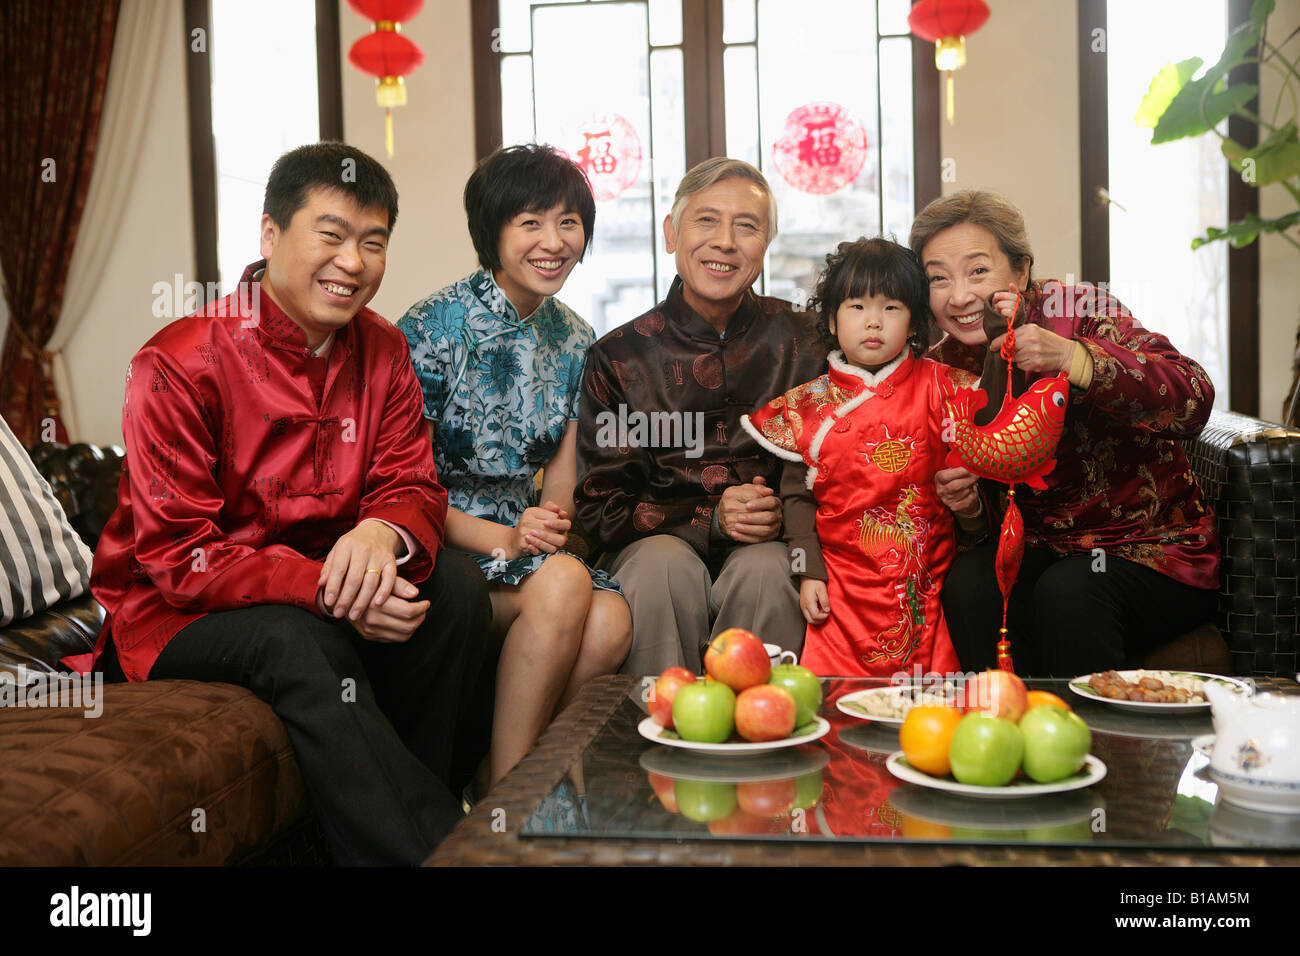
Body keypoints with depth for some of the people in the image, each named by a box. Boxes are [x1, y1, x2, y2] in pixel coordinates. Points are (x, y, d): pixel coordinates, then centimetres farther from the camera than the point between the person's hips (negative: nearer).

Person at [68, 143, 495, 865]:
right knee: (301, 643, -35)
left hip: (325, 582, 6)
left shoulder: (382, 352, 1)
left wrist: (381, 534, -27)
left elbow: (413, 486, 0)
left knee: (457, 584, -18)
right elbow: (178, 559, -21)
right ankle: (419, 844, -24)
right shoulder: (181, 365, -18)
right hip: (179, 614, -5)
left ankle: (427, 801, -7)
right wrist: (324, 589, -34)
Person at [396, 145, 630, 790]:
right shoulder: (435, 327, -8)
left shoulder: (573, 340, 10)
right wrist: (503, 540, -20)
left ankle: (501, 777, -10)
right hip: (437, 547, -5)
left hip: (520, 539, 5)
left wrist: (547, 524, -10)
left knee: (610, 621, -26)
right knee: (563, 583, -33)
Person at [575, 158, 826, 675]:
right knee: (664, 566, -32)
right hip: (661, 539, 0)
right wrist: (713, 520, -13)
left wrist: (780, 516, -16)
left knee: (765, 570, -32)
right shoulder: (618, 356, 3)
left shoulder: (797, 341, 5)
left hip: (768, 543, 0)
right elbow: (601, 506, 0)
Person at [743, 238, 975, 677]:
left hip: (925, 582, 0)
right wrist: (808, 573, -1)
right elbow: (798, 495, 7)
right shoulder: (811, 404, 4)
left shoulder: (937, 386, 4)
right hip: (843, 583, 0)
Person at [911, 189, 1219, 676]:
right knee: (967, 583, -25)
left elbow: (1193, 402, -27)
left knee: (1066, 593, -31)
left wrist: (1068, 356, -38)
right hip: (1040, 550, 3)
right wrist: (965, 502, -15)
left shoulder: (1080, 311, -12)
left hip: (1150, 548, -3)